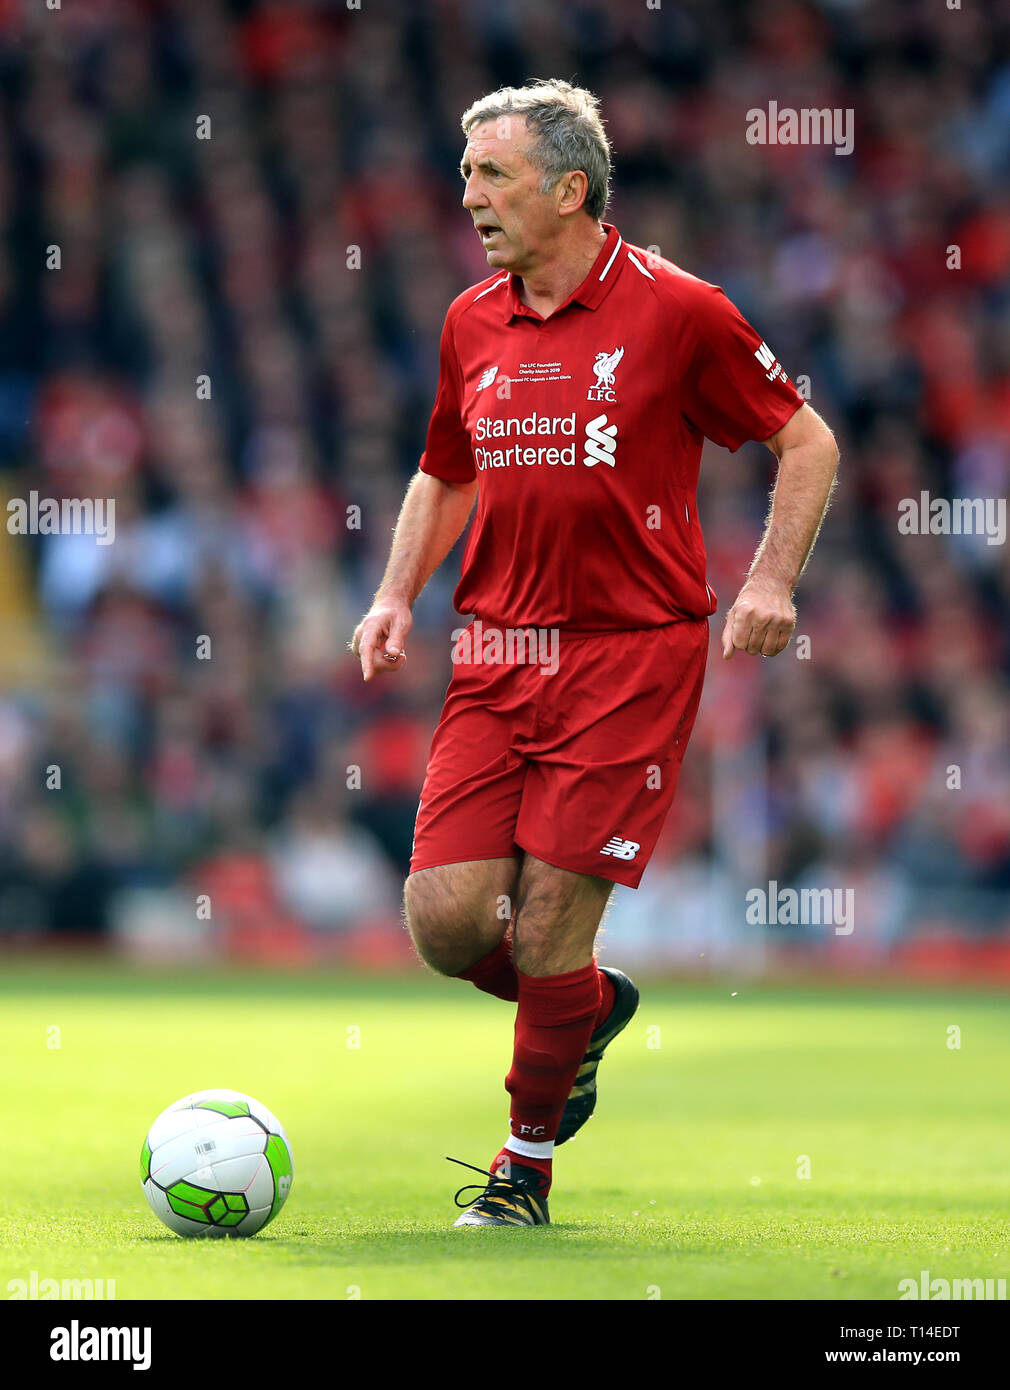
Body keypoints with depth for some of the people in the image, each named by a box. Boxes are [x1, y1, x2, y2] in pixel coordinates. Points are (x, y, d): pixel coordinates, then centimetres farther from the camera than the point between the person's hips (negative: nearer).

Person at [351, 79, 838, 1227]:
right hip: (495, 656, 5)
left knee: (548, 926, -8)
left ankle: (527, 1161, 14)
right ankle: (590, 1007, 25)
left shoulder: (674, 312, -5)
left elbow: (807, 443, 3)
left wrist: (770, 583, -10)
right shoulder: (471, 325, 10)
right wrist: (396, 597, 9)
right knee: (443, 919, -7)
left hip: (631, 656, -5)